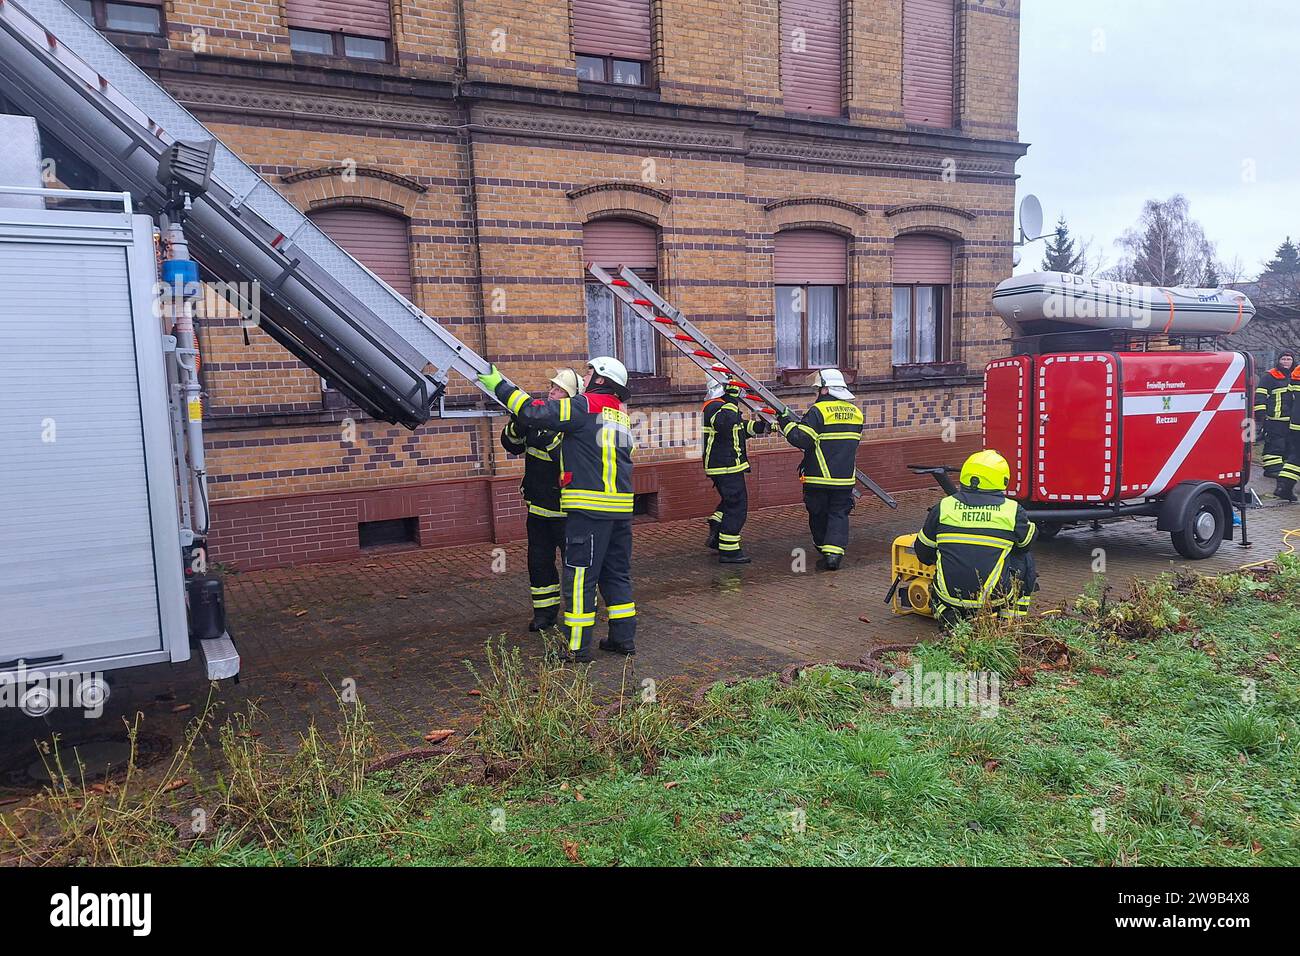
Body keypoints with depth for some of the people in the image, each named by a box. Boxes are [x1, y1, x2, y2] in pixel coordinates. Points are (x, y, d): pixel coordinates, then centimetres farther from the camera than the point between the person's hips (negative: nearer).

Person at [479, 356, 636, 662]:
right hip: (621, 506, 8)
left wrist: (498, 384, -4)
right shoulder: (620, 413, 18)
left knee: (579, 576, -2)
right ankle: (623, 637, 20)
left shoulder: (584, 406, -8)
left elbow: (533, 412, -13)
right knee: (617, 573, 16)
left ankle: (578, 647, 2)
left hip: (589, 507, -8)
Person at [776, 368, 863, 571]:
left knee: (818, 516, 12)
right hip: (845, 478, 5)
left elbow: (802, 440, -18)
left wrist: (786, 423, -6)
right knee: (839, 515, 7)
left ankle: (825, 552, 22)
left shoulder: (818, 411, -14)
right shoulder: (855, 412, 8)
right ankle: (834, 552, -7)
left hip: (819, 478, -4)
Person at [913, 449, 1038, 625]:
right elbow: (1027, 543, 17)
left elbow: (923, 552, 12)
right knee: (1025, 561, 23)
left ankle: (948, 617, 8)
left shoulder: (943, 507, 1)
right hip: (994, 597, -1)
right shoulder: (1013, 510, -4)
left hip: (949, 596, 2)